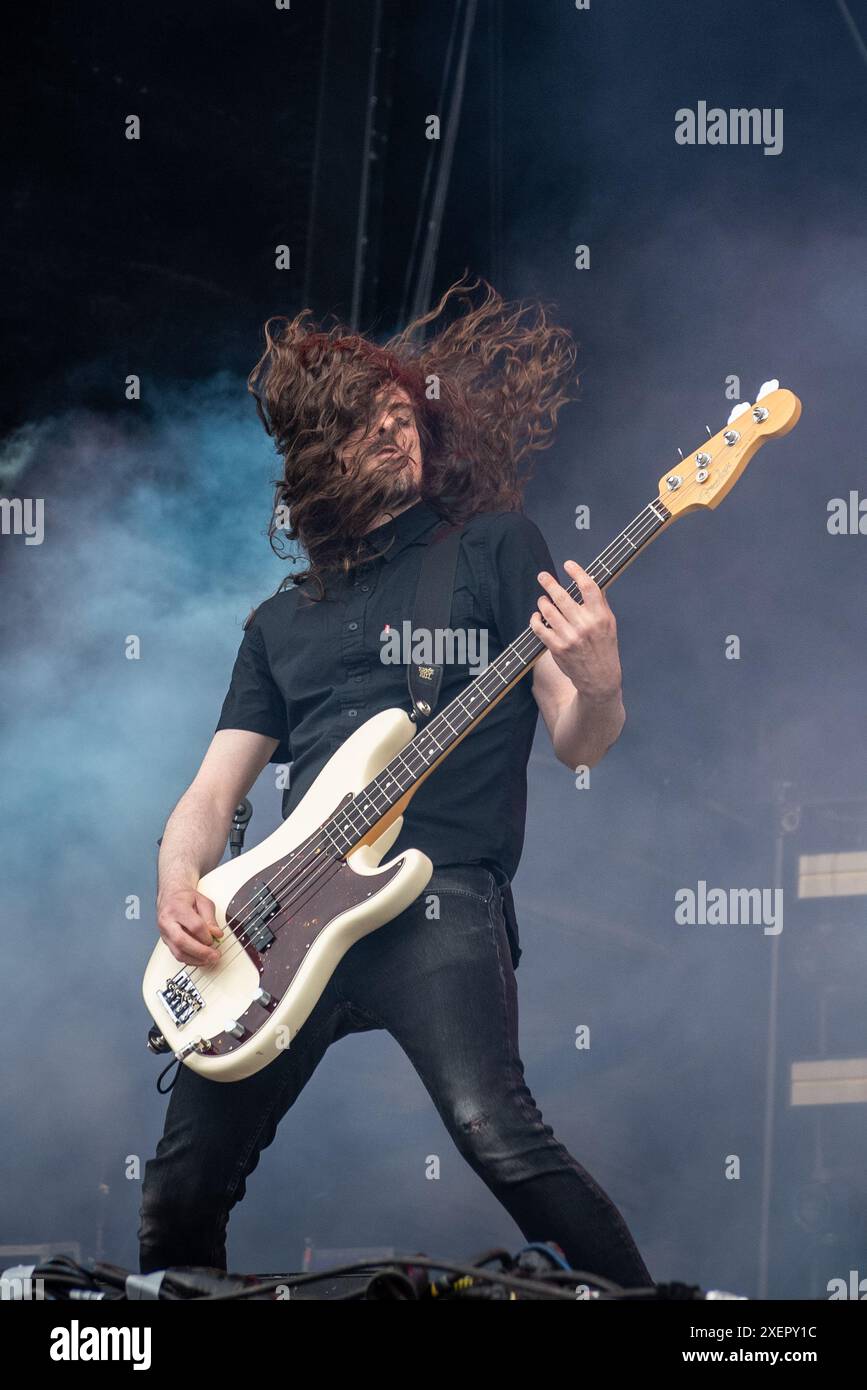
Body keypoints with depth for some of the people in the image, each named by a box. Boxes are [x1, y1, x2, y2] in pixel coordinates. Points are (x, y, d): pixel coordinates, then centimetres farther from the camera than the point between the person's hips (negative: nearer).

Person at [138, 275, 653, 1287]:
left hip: (439, 899, -5)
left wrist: (599, 686, -20)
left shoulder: (495, 548, 12)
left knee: (496, 1133, -28)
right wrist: (179, 885, -2)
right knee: (183, 1186, 1)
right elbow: (213, 792, 20)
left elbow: (578, 742, 5)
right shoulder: (281, 620, 23)